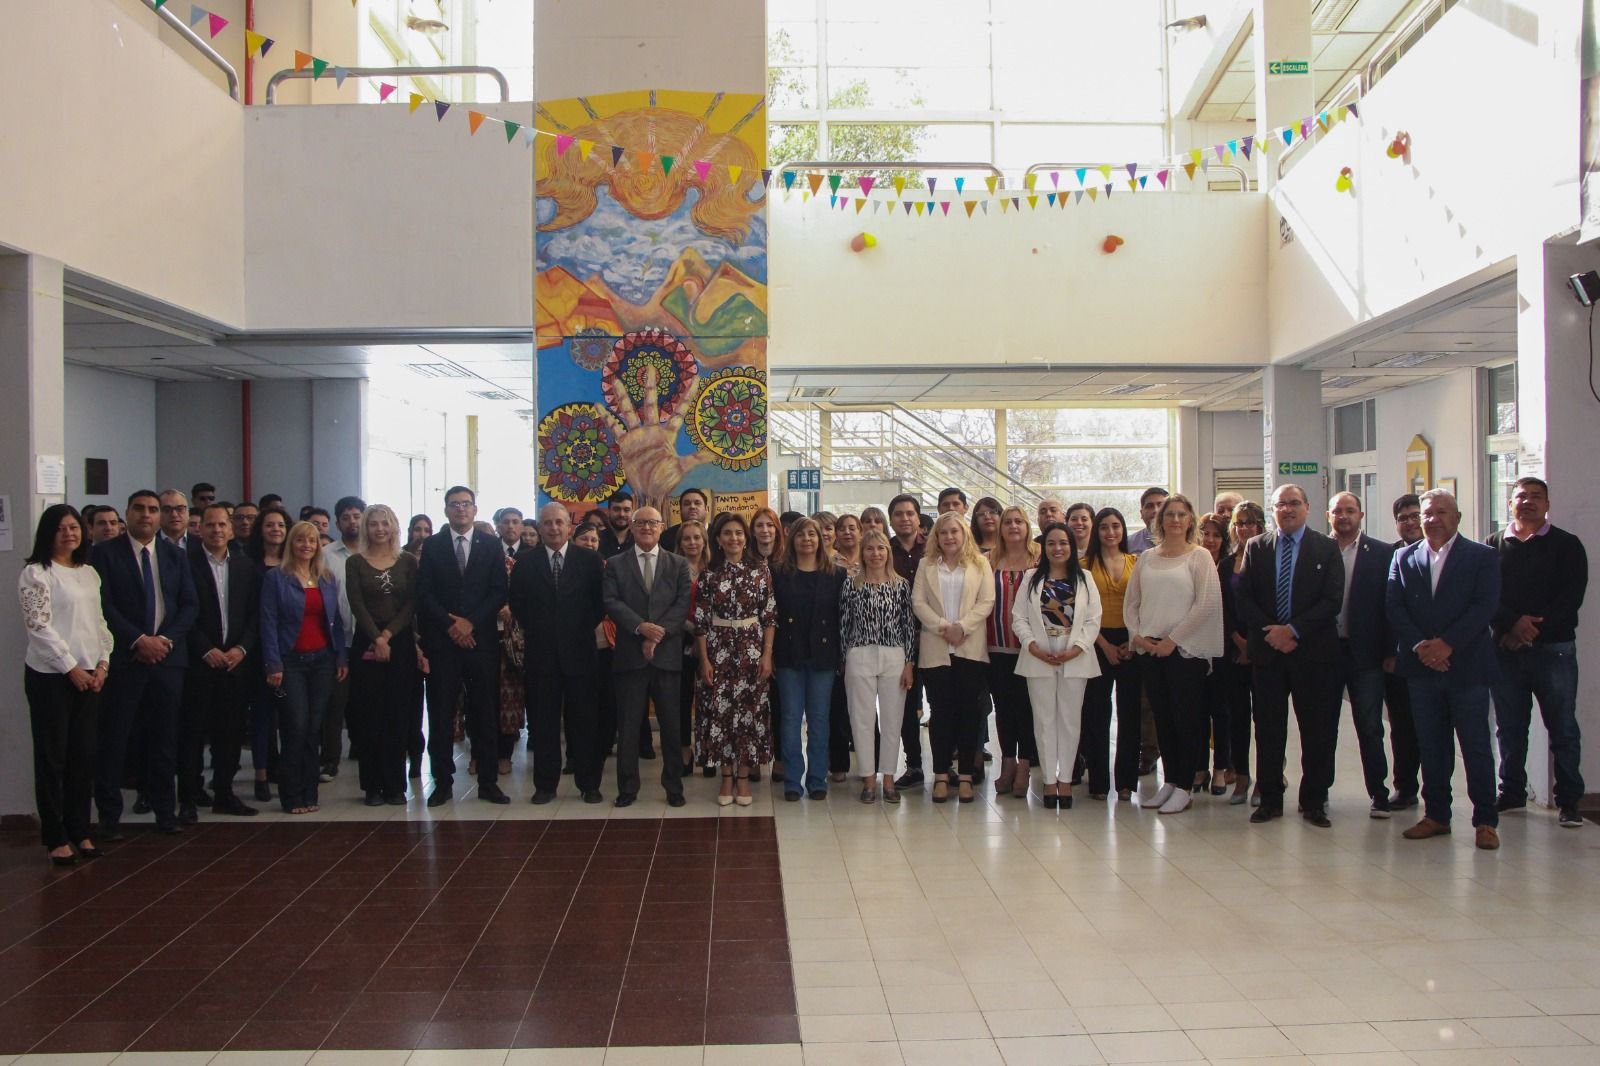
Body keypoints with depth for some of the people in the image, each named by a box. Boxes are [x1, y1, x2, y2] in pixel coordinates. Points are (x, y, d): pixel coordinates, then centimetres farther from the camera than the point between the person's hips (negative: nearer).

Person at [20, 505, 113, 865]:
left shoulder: (89, 573, 13)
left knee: (84, 755, 8)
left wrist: (103, 663, 2)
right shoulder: (36, 573, -7)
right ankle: (55, 837, 9)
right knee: (52, 757, 1)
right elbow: (38, 626, -13)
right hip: (51, 675, -6)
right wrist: (71, 667, -13)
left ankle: (79, 831, 18)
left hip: (89, 675, 6)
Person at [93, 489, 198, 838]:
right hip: (123, 658, -3)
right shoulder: (106, 553, 0)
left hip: (168, 657, 3)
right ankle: (109, 815, 9)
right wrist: (139, 640, -14)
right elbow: (105, 605, -7)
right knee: (114, 738, 0)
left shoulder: (176, 555, 11)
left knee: (165, 737, 7)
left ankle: (165, 810, 16)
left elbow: (190, 604, 7)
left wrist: (166, 639, -7)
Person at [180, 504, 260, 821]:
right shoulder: (186, 563, -2)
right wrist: (207, 650, -11)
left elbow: (255, 613, 8)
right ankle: (189, 798, 8)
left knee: (231, 731, 7)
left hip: (236, 660, 4)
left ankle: (224, 793, 17)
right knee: (193, 731, 0)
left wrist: (242, 648, -5)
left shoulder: (246, 565, 10)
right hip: (198, 661, -3)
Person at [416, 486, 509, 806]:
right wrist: (450, 625, -9)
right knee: (441, 714, 1)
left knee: (483, 713, 3)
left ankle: (488, 781, 8)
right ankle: (443, 782, 9)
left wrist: (471, 622, -9)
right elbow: (424, 593, 1)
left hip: (481, 639, 0)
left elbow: (499, 591, 1)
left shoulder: (491, 545, 8)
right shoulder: (432, 545, 7)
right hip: (441, 640, 0)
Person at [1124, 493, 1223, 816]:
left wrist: (1172, 640, -12)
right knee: (1162, 718, 9)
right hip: (1149, 650, 5)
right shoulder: (1147, 558, 11)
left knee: (1185, 718, -1)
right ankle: (1169, 781, 18)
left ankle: (1183, 788, 6)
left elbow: (1207, 603, -11)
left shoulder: (1199, 556, -2)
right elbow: (1130, 602, 13)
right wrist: (1137, 635, -3)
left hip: (1185, 650, -4)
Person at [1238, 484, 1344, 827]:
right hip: (1267, 649, 2)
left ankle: (1314, 801, 15)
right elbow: (1244, 598, 4)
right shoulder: (1256, 548, 9)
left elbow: (1332, 600, -6)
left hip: (1313, 650, -2)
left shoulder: (1326, 548, 2)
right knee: (1268, 729, 6)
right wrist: (1271, 632, -9)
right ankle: (1270, 799, 16)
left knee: (1318, 731, 3)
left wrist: (1293, 630, -13)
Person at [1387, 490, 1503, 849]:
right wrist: (1419, 646, -12)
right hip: (1422, 667, 3)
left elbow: (1486, 606, -9)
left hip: (1468, 666, -3)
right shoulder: (1404, 557, 10)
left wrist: (1447, 643, -17)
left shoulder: (1483, 556, 2)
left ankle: (1486, 820, 9)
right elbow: (1394, 607, 2)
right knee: (1431, 747, 9)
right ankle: (1436, 815, 18)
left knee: (1476, 747, 1)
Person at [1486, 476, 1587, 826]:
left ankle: (1568, 800, 7)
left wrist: (1532, 630, -13)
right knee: (1509, 725, 9)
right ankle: (1512, 792, 20)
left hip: (1554, 648, -2)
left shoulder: (1566, 545, 3)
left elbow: (1571, 597, -6)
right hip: (1506, 649, 2)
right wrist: (1513, 623, -17)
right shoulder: (1493, 546, 8)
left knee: (1563, 726, 0)